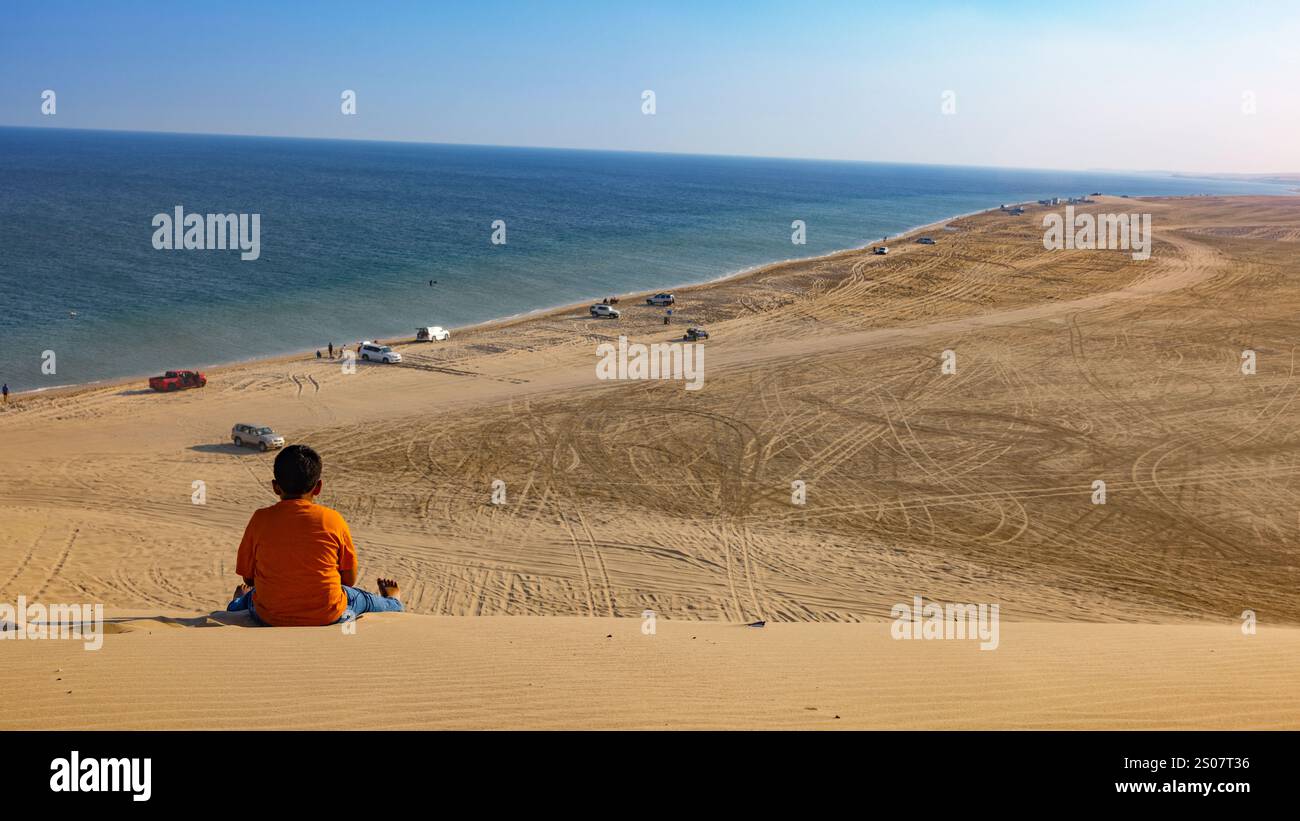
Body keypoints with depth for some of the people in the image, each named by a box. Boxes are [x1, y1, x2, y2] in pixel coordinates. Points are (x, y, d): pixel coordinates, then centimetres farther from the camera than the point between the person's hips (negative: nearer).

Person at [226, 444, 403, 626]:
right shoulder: (332, 519, -10)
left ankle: (239, 601, 70)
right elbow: (349, 579, -2)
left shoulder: (260, 519, -9)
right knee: (364, 600, 32)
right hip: (327, 617, -1)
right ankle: (392, 603, 62)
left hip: (269, 617, 1)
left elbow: (248, 577, 0)